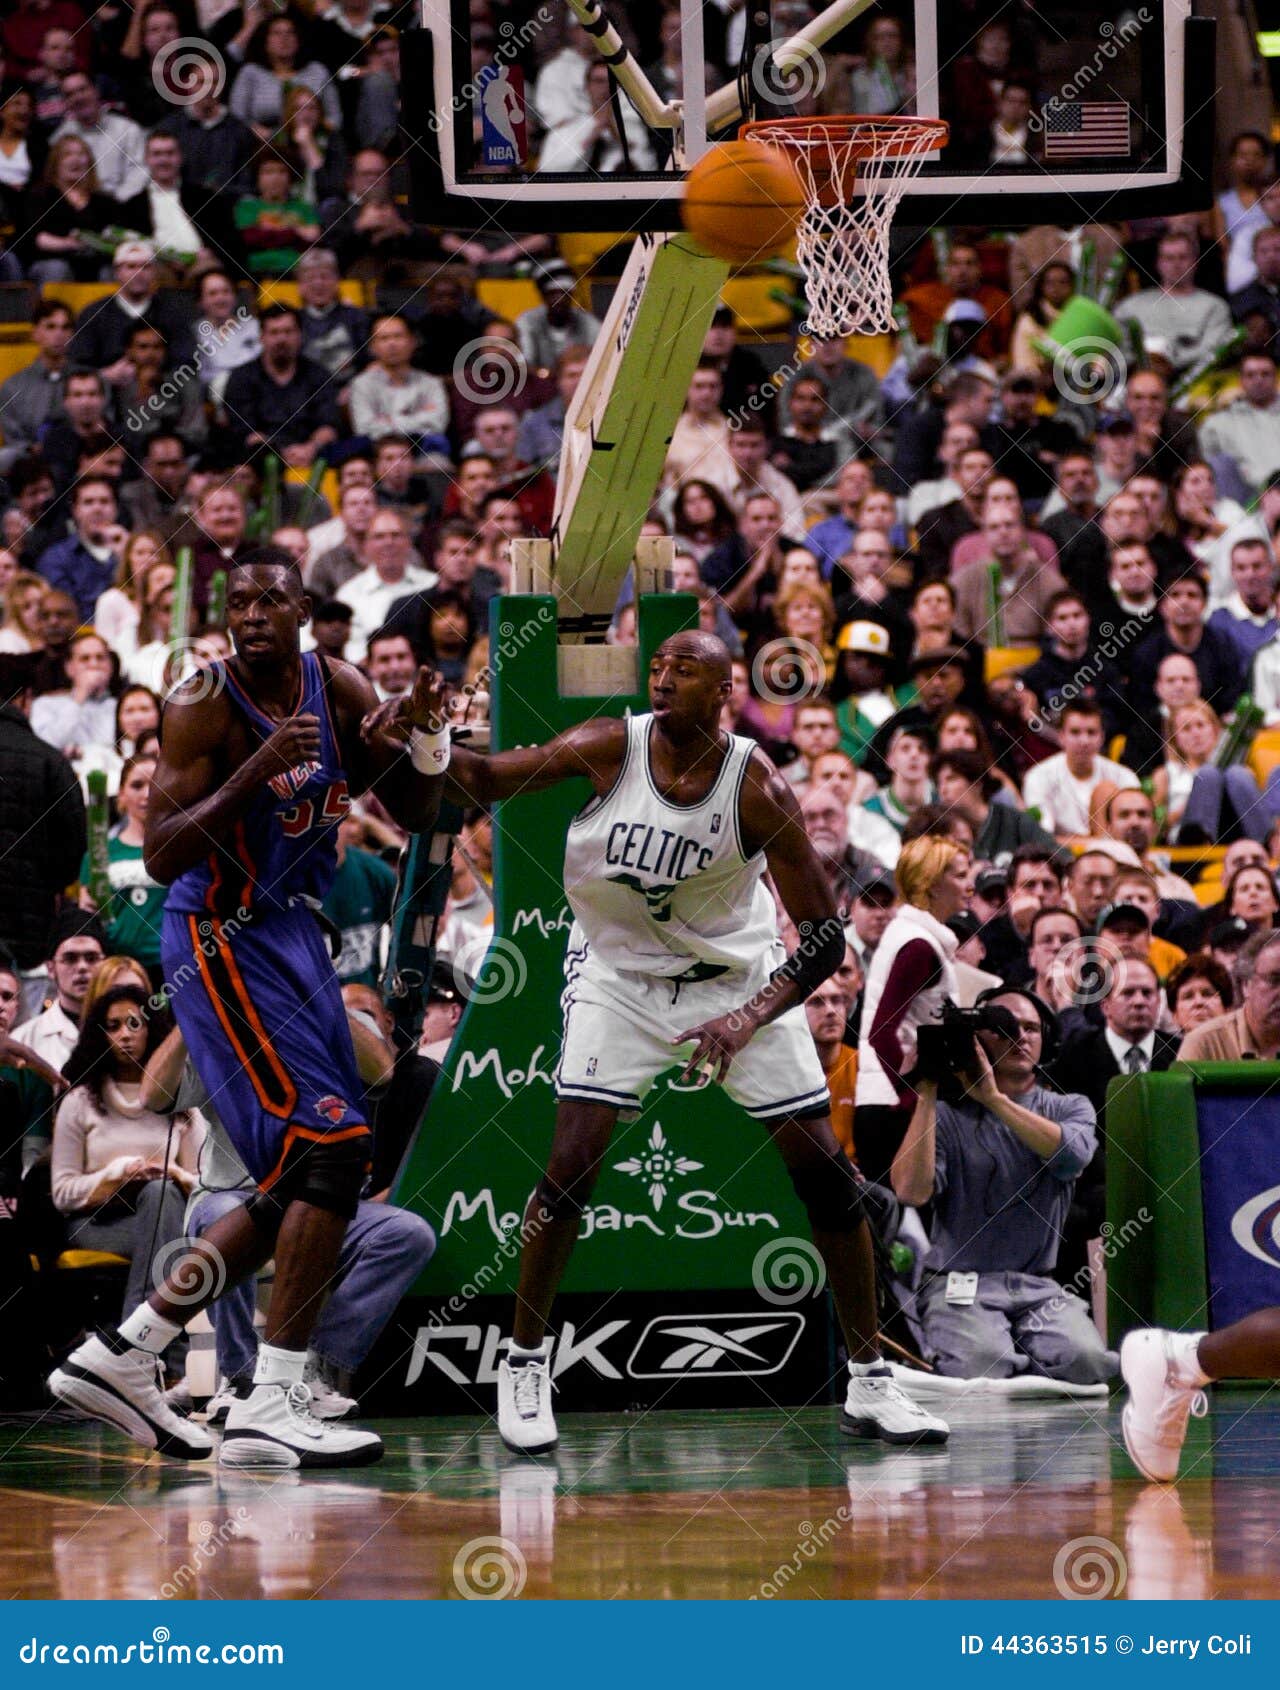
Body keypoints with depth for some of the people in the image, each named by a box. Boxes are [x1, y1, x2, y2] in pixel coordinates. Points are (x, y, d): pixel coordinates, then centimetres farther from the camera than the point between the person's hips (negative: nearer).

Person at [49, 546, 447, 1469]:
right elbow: (161, 857, -21)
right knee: (333, 1145, -19)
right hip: (222, 938, -8)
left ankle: (119, 1357, 16)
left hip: (293, 936, 8)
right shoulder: (203, 706, -15)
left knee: (304, 1189, 10)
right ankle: (269, 1409, -20)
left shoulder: (339, 689, 4)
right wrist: (253, 774, -30)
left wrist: (423, 737, -12)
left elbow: (416, 814, 8)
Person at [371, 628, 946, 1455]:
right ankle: (525, 1368, 1)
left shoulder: (757, 789, -22)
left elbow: (826, 938, -20)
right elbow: (488, 780, -7)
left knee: (825, 1166, -4)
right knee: (573, 1163, -15)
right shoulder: (612, 747, -18)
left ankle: (871, 1385, 8)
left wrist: (748, 1019, -33)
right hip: (620, 971, 0)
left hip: (738, 974, 0)